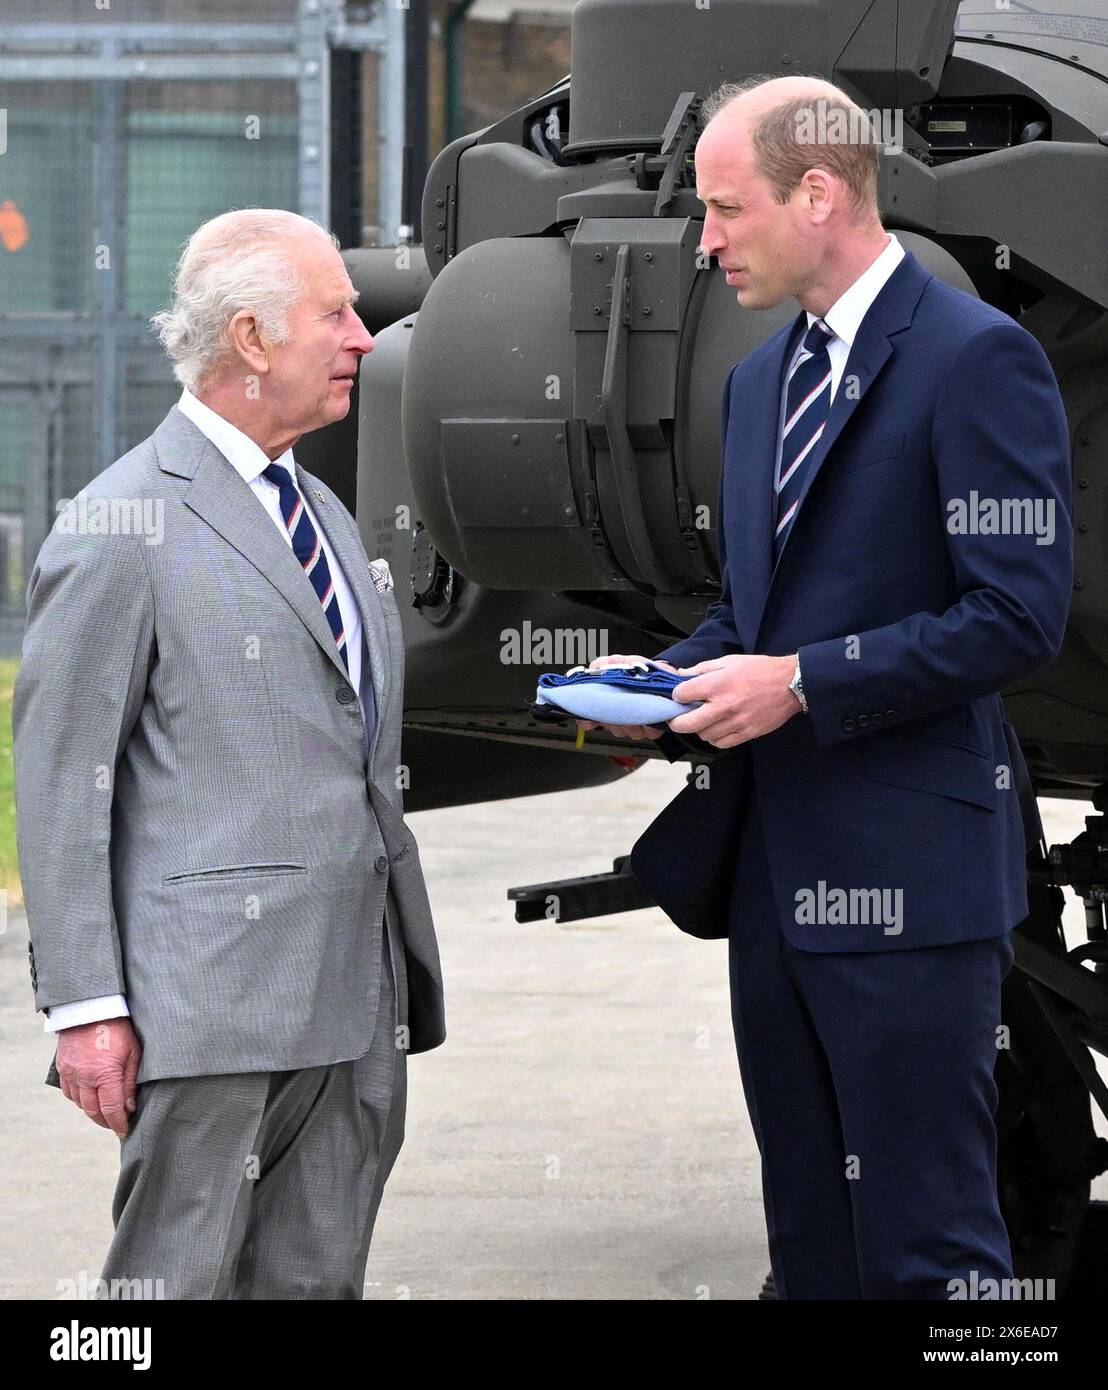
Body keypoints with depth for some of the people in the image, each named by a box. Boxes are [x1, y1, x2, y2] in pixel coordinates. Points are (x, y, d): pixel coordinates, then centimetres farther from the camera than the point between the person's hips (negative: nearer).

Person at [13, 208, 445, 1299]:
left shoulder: (324, 513, 18)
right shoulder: (121, 531, -7)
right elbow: (59, 786, -9)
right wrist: (84, 1005, -14)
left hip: (359, 1003, 8)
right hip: (213, 1005, -8)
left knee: (319, 1280, 8)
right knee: (179, 1279, -4)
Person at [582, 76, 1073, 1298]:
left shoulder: (977, 359, -11)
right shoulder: (759, 379, 17)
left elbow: (1018, 616, -17)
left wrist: (802, 683, -17)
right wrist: (676, 678, 5)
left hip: (903, 868, -9)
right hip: (774, 861, 9)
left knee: (924, 1238, -7)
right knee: (808, 1231, 13)